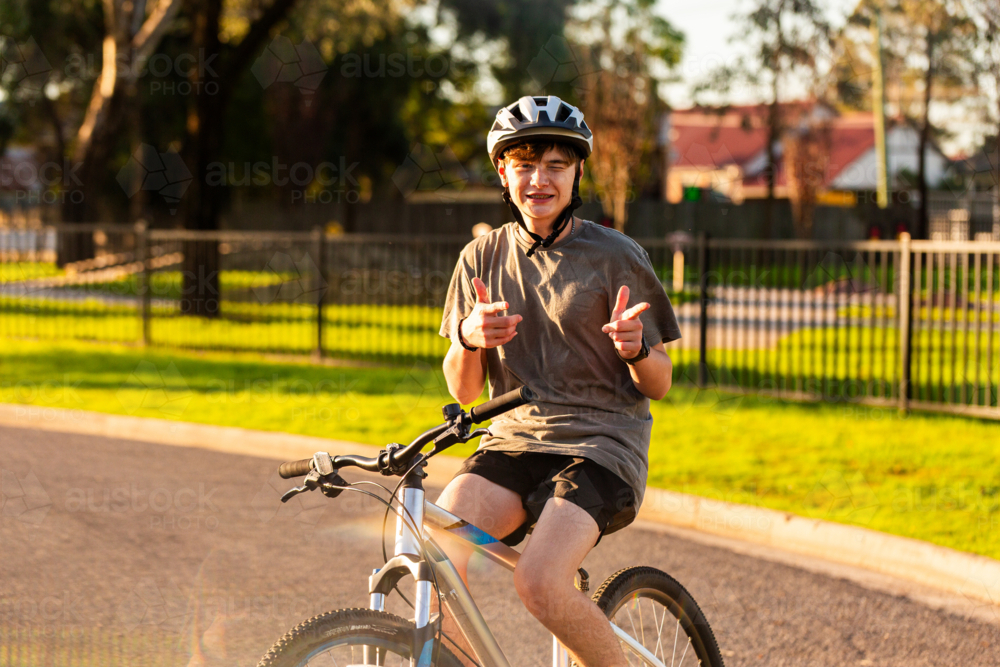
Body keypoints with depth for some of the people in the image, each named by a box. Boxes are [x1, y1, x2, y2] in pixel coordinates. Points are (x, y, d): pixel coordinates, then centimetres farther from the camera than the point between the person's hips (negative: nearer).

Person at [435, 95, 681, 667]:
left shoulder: (616, 257, -1)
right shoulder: (483, 258, 9)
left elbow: (659, 385, 2)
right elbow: (463, 390, 9)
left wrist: (635, 348, -21)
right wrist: (468, 338, -13)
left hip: (600, 445, -4)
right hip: (512, 441, 4)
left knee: (539, 580, -28)